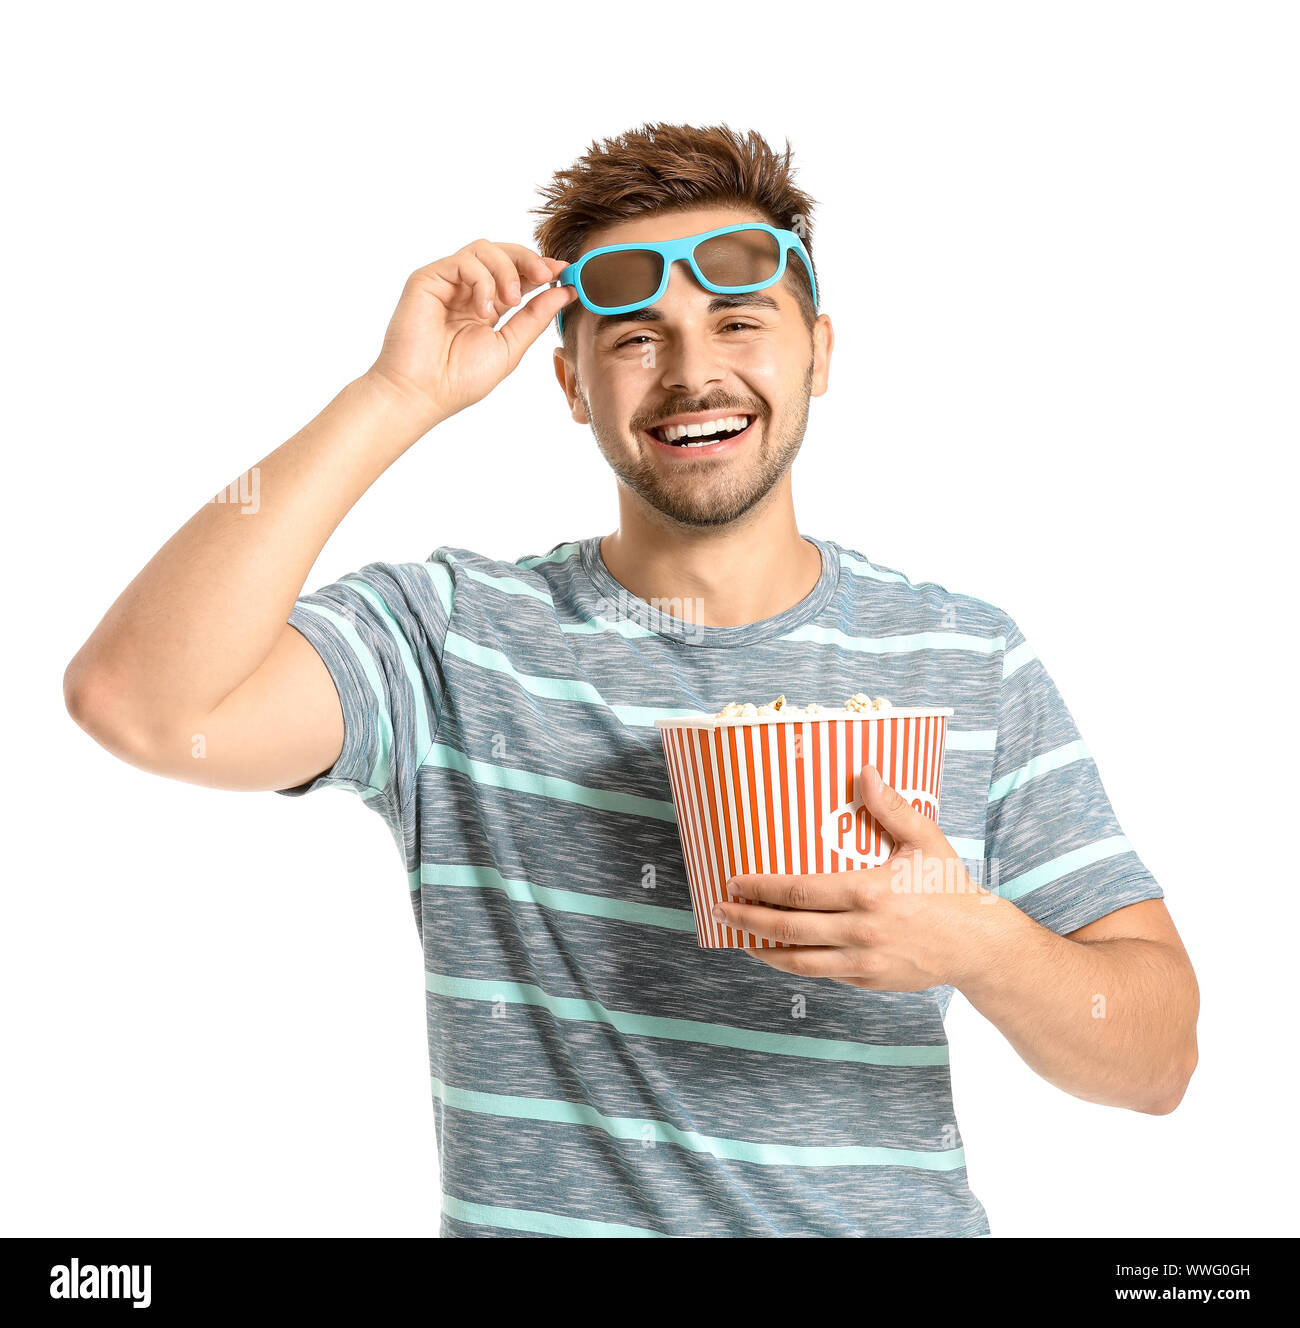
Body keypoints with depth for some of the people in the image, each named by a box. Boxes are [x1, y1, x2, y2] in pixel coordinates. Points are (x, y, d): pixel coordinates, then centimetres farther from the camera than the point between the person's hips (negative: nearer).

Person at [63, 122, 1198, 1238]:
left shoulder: (968, 659, 0)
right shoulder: (449, 636, -4)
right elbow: (140, 700, -20)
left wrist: (980, 944, -18)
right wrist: (401, 394, -18)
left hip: (893, 1214, 1)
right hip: (532, 1215, 0)